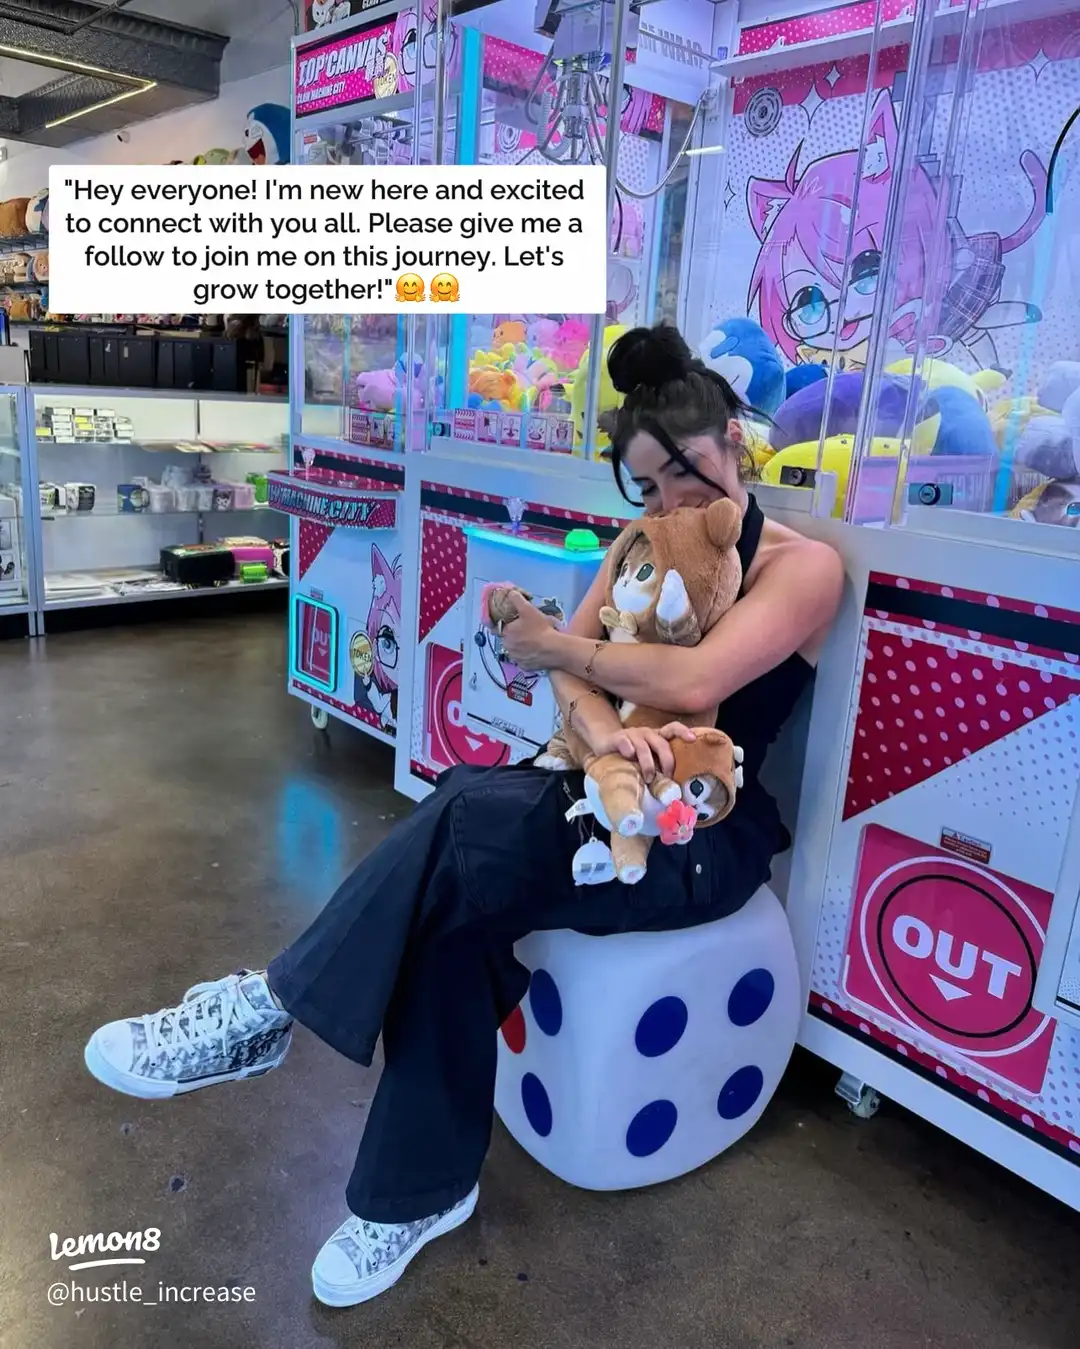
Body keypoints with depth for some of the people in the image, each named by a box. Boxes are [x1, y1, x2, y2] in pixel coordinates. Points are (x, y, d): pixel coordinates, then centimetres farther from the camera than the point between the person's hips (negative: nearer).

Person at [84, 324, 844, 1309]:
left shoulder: (803, 564, -9)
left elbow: (694, 682, -26)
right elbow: (572, 668, -2)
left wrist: (556, 645, -12)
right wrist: (601, 728, -26)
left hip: (707, 834, -5)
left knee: (466, 827, -31)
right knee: (456, 905, -25)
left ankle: (272, 1009, -15)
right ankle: (425, 1190, -10)